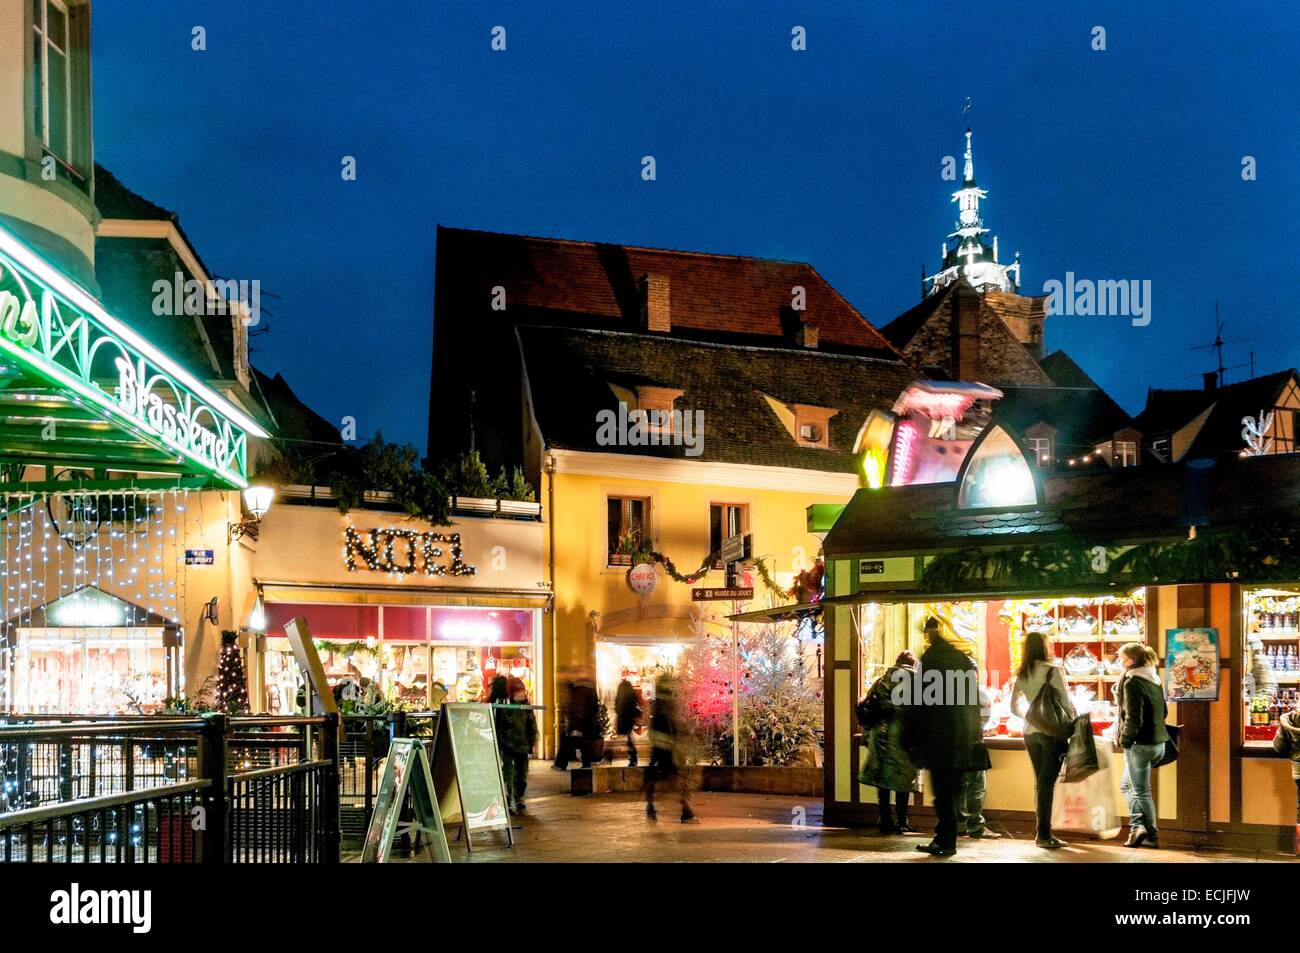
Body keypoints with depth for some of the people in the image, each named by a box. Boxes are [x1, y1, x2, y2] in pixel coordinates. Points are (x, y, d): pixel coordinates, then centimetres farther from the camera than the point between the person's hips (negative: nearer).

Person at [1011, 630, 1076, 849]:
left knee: (1040, 782, 12)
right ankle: (1043, 834, -6)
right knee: (1047, 783, -4)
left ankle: (1044, 832, 15)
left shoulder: (1022, 674, 7)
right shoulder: (1052, 670, -10)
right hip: (1053, 730, -6)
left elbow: (1014, 706, 12)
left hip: (1031, 731, 6)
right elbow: (1065, 701, -9)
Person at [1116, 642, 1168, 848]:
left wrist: (1125, 739, -9)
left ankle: (1151, 835, 2)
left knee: (1141, 791, 3)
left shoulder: (1132, 682, -16)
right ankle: (1138, 827, 9)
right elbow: (1162, 712, 19)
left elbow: (1133, 718, -20)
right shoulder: (1155, 680, 11)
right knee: (1127, 785, 18)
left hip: (1140, 744, -8)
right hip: (1158, 743, 8)